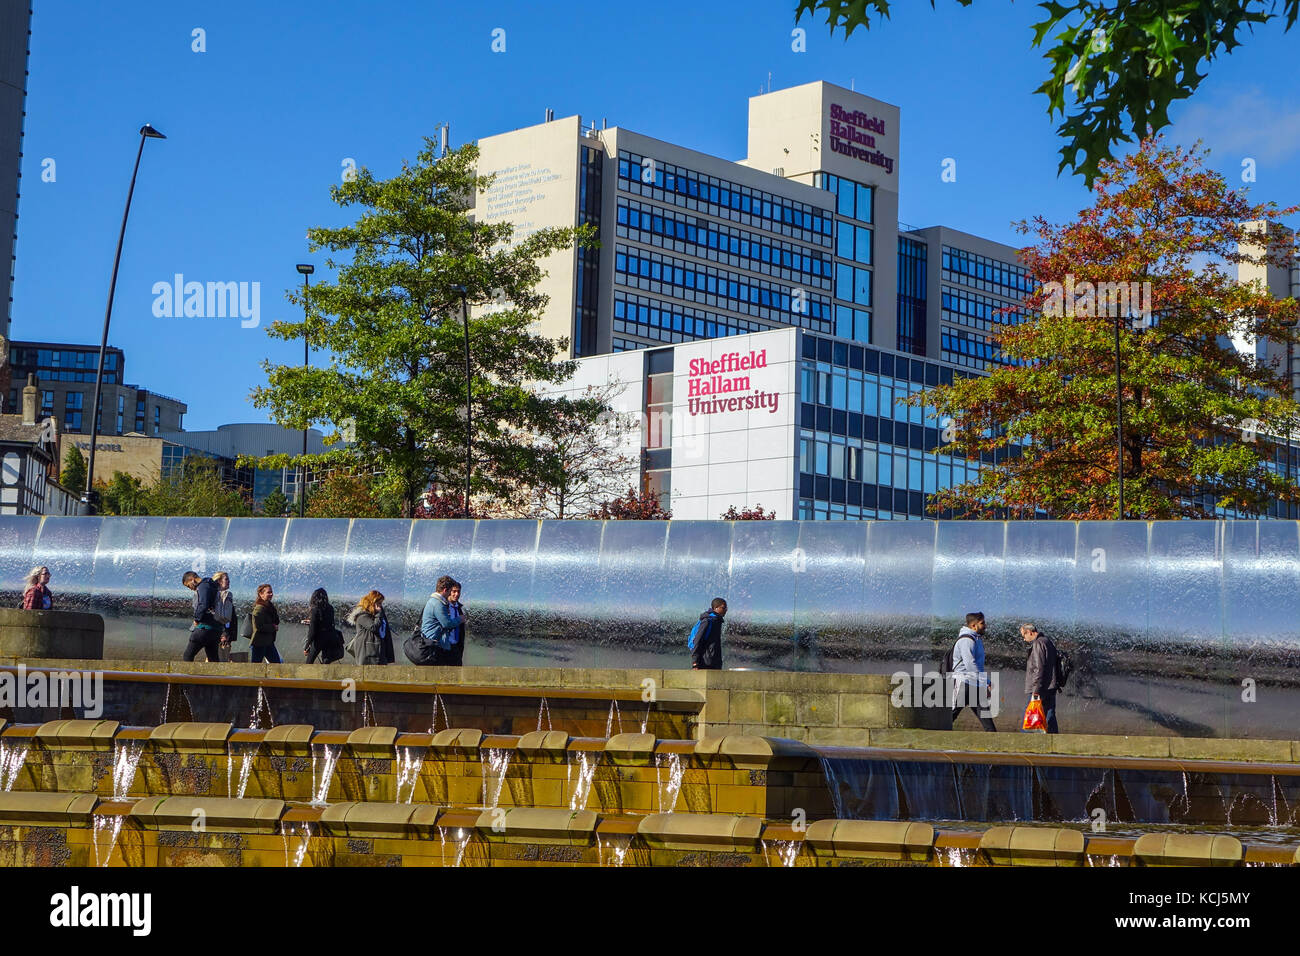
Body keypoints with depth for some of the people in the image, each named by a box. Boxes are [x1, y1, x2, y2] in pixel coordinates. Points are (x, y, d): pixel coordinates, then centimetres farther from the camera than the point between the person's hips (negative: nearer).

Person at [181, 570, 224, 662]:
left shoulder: (203, 587, -8)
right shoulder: (211, 587, 21)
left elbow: (203, 606, -23)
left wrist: (197, 619, -9)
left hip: (205, 627, -9)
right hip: (216, 630, 9)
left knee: (187, 656, -5)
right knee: (213, 659, 10)